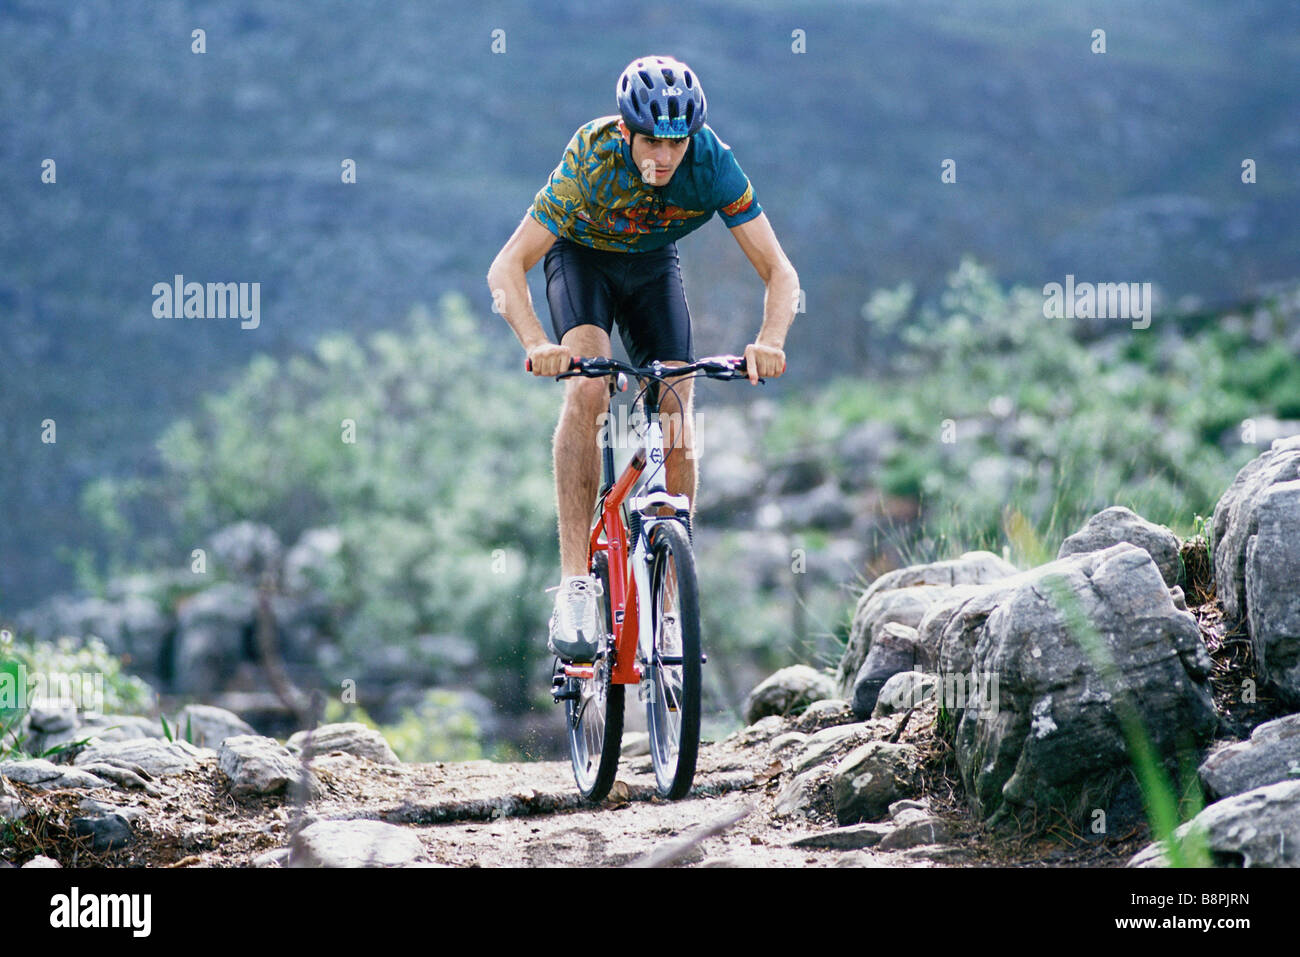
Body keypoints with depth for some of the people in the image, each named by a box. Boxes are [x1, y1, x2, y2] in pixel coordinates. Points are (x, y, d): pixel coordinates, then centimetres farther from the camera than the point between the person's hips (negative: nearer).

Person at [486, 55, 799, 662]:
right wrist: (537, 345, -54)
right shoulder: (590, 161, -36)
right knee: (587, 389, -28)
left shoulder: (712, 164, -30)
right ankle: (575, 583, -29)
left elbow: (780, 274, -29)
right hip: (582, 255, -2)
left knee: (676, 419, -10)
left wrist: (769, 341, -49)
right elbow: (506, 269, -36)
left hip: (654, 264, 2)